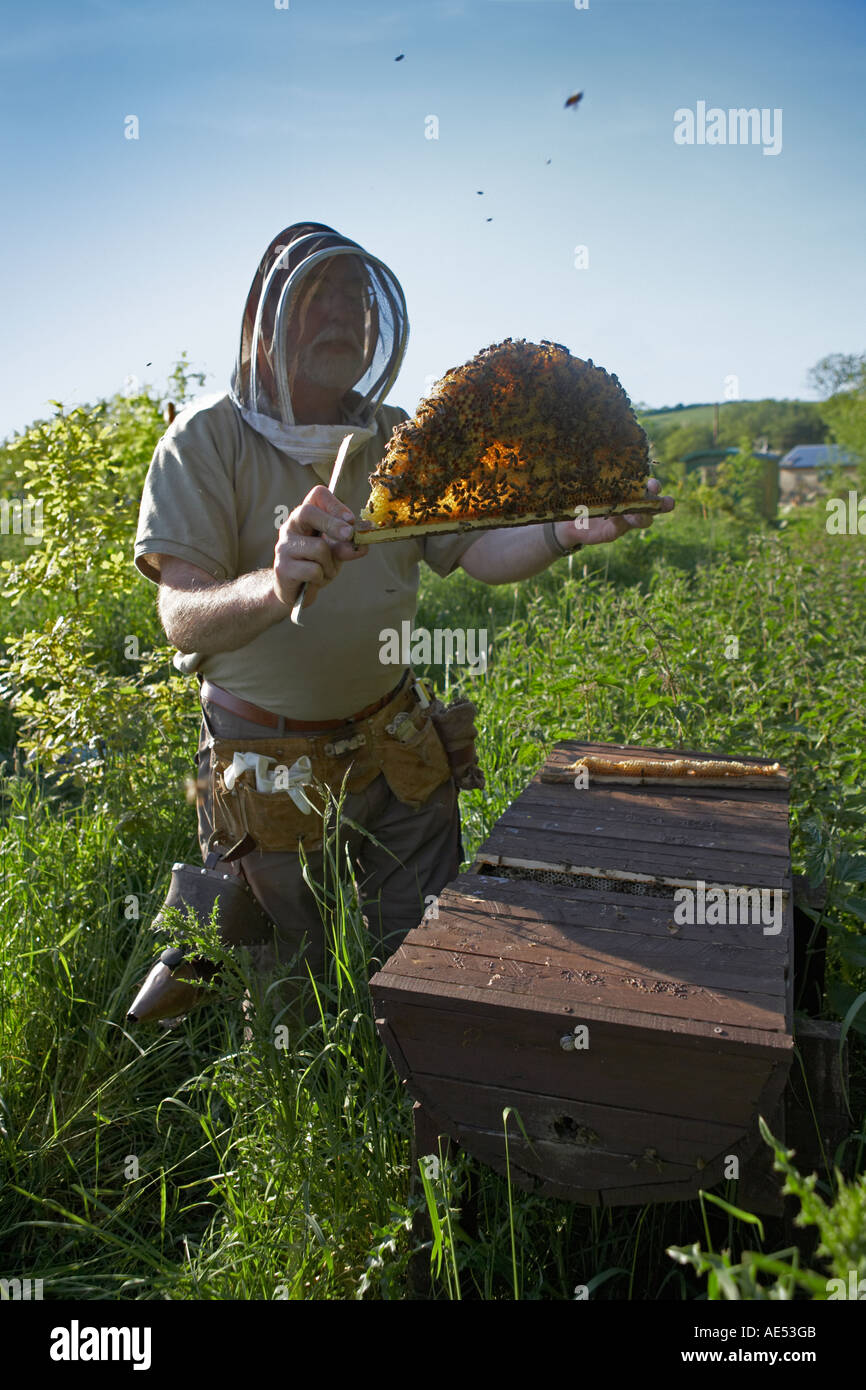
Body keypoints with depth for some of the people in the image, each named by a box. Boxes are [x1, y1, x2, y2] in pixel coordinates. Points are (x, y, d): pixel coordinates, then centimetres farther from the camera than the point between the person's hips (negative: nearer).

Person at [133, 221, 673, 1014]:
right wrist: (274, 588, -47)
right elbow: (181, 616, -25)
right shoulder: (209, 438, -13)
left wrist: (569, 532, -24)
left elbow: (480, 551, -5)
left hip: (394, 747, 4)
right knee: (299, 985, 14)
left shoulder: (396, 439, 2)